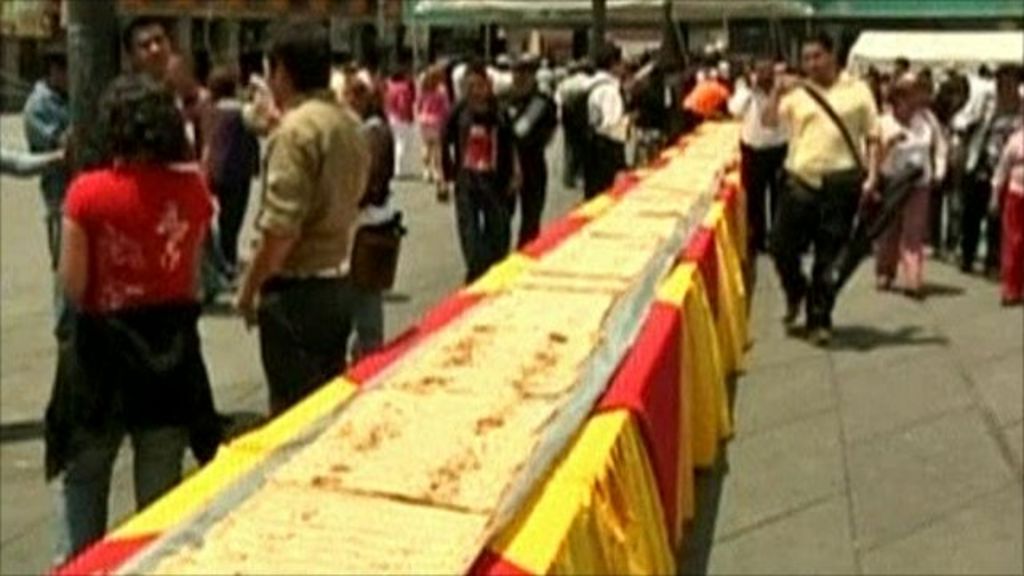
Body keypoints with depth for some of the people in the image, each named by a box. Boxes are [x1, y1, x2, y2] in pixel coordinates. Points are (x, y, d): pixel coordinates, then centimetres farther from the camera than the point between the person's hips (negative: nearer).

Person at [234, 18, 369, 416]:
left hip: (297, 292, -8)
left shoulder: (296, 130, -18)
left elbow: (280, 229, -22)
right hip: (337, 285, 9)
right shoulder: (350, 124, 8)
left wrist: (249, 289, -11)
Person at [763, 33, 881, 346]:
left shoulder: (857, 90, 6)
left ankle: (819, 320, 16)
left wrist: (872, 176, -5)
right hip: (801, 181, 2)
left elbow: (872, 138, 6)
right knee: (783, 246, 2)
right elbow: (768, 121, -2)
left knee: (829, 256, 4)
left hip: (841, 183, -2)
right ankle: (796, 292, 32)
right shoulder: (796, 92, 9)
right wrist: (777, 93, -18)